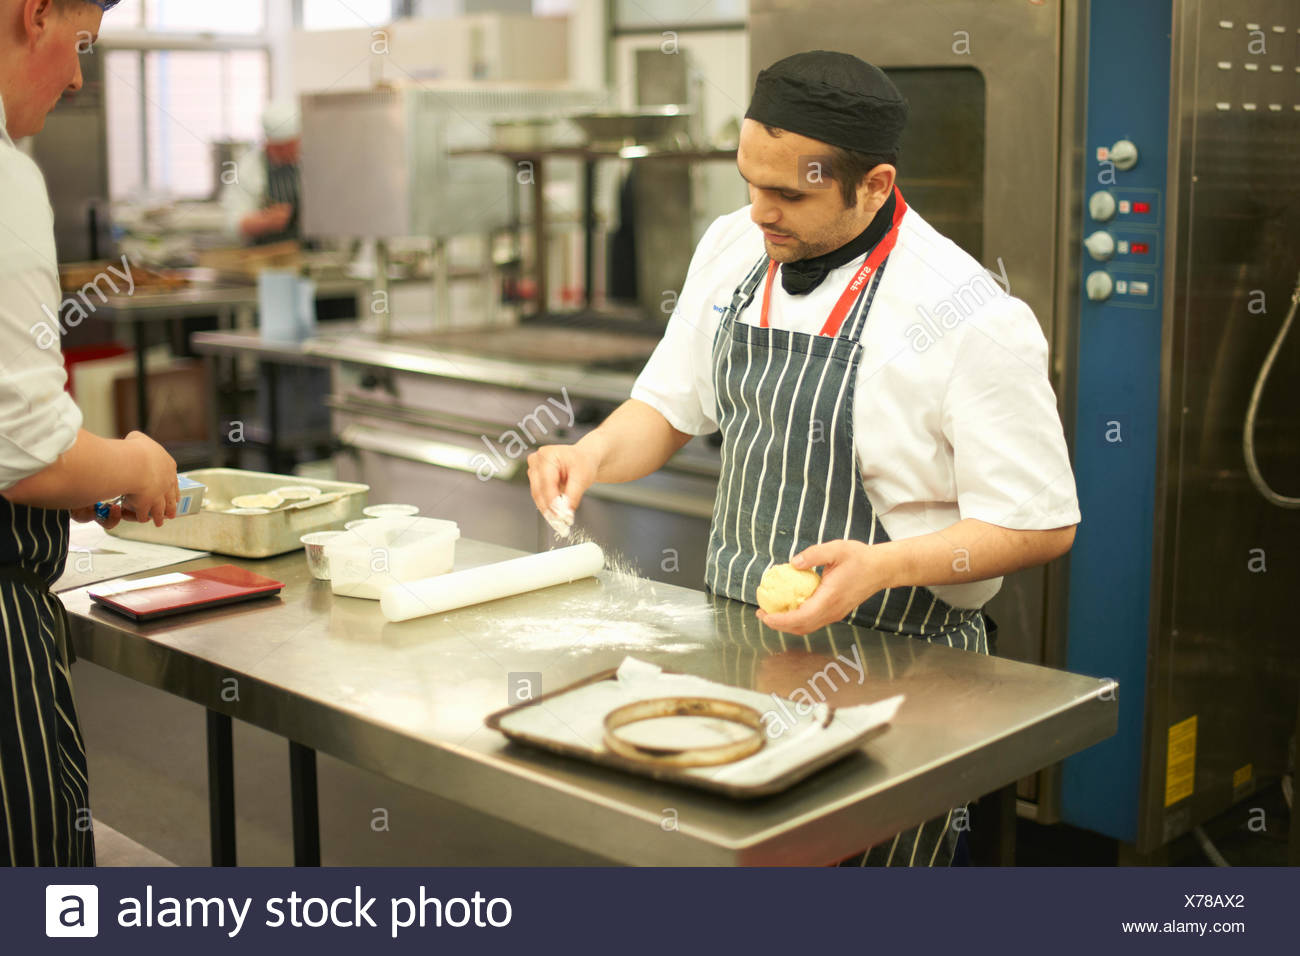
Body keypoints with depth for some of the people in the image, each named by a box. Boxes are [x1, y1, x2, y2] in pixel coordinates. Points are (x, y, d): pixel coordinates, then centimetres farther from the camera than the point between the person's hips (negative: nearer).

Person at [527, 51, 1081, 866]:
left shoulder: (972, 319, -20)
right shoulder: (732, 249, 1)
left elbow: (1041, 525, -15)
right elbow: (673, 404, 13)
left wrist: (882, 567, -29)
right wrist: (595, 454, -8)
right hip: (735, 633, 6)